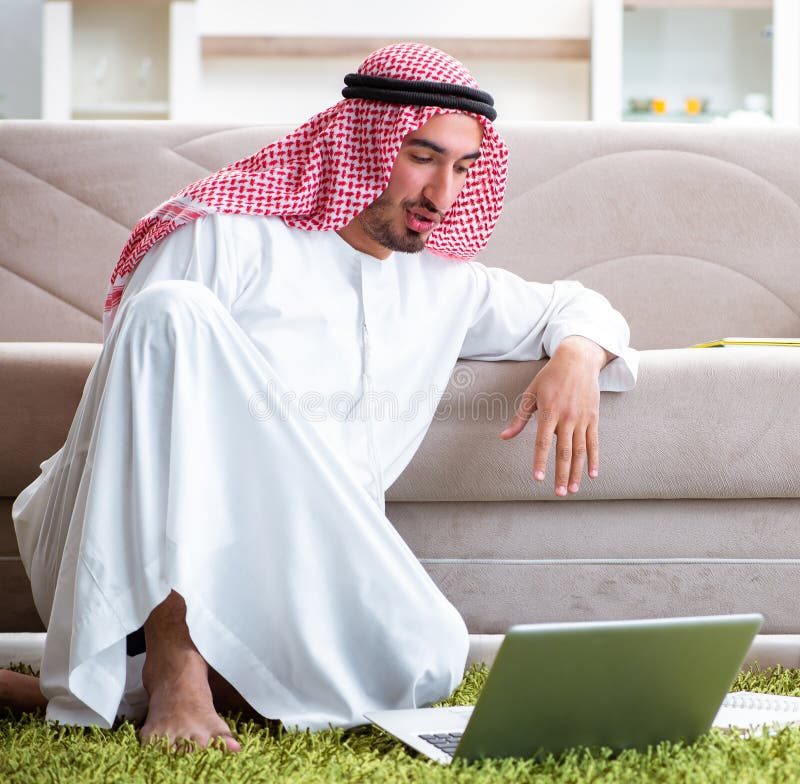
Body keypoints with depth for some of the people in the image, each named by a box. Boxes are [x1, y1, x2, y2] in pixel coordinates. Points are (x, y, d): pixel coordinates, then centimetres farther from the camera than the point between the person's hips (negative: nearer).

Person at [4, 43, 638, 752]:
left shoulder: (443, 281, 17)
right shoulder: (226, 238, -2)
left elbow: (572, 306, 32)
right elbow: (118, 410, -6)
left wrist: (579, 354, 5)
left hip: (293, 572, 5)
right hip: (133, 555, -4)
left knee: (427, 662, -30)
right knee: (173, 310, -30)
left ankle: (117, 685, -19)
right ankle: (171, 656, -33)